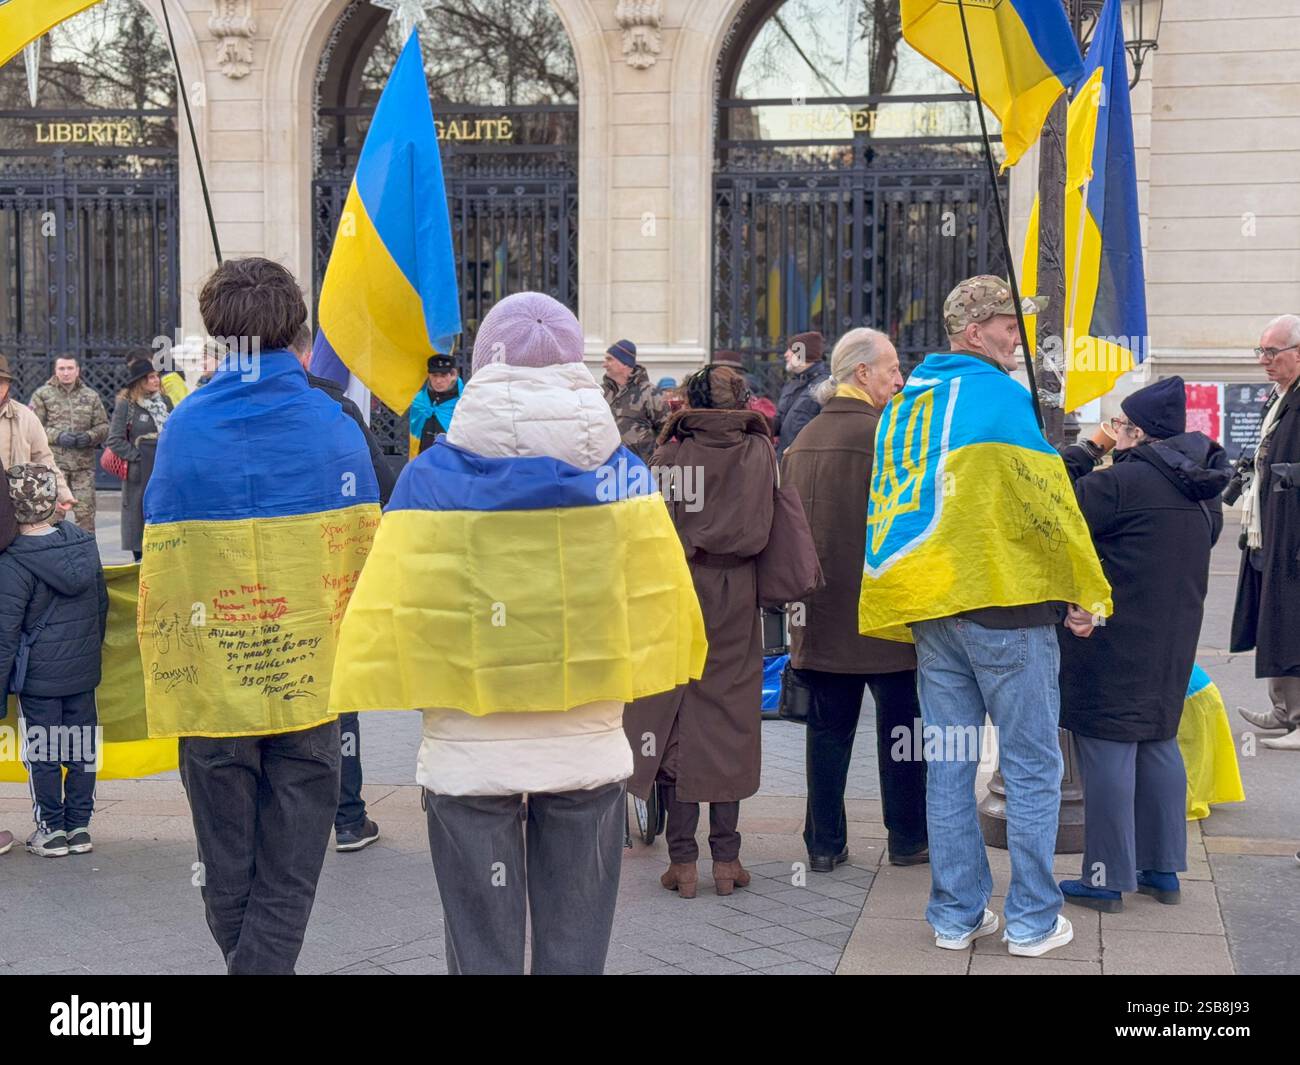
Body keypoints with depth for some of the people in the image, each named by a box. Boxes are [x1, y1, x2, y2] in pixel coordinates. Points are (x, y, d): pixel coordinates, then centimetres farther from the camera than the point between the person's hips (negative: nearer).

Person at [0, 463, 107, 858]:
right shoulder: (85, 544, 1)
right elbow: (102, 604, 12)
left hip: (40, 676, -5)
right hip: (84, 670, 5)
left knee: (42, 751, 6)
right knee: (82, 747, 11)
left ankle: (52, 829, 13)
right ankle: (79, 826, 19)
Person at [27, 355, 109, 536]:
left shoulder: (91, 396, 11)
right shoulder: (42, 394, 4)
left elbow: (103, 426, 11)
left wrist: (89, 436, -9)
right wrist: (57, 436, -15)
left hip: (84, 464, 2)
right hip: (54, 463, -2)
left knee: (85, 511, 2)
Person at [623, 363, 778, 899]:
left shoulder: (672, 454, -7)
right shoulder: (761, 453, -2)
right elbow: (762, 533, -3)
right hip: (736, 610, 2)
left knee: (678, 726, 5)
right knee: (730, 724, 9)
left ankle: (683, 860, 6)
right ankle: (726, 858, 10)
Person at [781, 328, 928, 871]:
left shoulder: (801, 441, 8)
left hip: (820, 614, 6)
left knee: (828, 729, 10)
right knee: (900, 726, 7)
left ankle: (824, 844, 12)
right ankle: (908, 839, 17)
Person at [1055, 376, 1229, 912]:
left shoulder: (1123, 481, -18)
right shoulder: (1203, 489, 8)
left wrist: (1085, 452, -5)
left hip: (1115, 638, -8)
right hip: (1174, 638, 8)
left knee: (1108, 747, -2)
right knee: (1158, 744, 16)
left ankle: (1106, 878, 2)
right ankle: (1163, 868, 22)